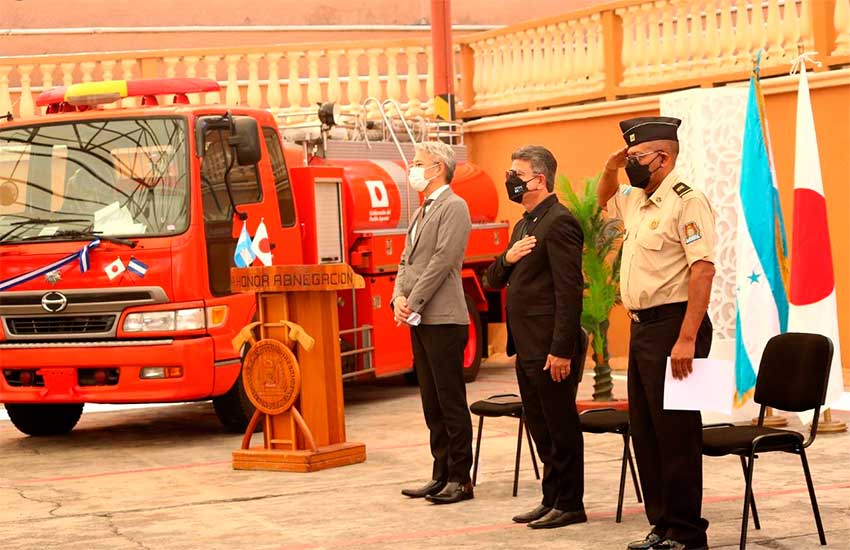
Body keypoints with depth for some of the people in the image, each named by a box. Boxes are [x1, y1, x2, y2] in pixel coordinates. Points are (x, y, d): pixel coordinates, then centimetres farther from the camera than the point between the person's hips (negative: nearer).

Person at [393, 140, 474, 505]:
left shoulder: (453, 208, -8)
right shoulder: (422, 213, 20)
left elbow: (442, 260, -16)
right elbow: (407, 261, 18)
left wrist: (413, 303, -16)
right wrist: (398, 297, 0)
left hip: (443, 321, -9)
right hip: (419, 322, 9)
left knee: (451, 403, -5)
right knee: (432, 405, 12)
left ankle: (460, 480, 0)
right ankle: (442, 474, 18)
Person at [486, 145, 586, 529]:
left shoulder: (559, 223, -14)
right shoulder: (524, 225, 17)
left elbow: (569, 291, -19)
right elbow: (494, 281, 20)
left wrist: (561, 350, -23)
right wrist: (507, 259, -3)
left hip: (551, 350, -10)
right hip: (527, 349, 10)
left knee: (561, 429, 0)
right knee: (541, 429, 15)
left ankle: (569, 504, 9)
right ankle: (552, 500, 24)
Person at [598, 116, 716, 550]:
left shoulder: (686, 202, -13)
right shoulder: (637, 200, 15)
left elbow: (703, 270, -21)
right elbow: (604, 199, 38)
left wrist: (687, 339, -26)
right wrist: (610, 168, 16)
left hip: (672, 326, -9)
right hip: (642, 327, 9)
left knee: (676, 434, -6)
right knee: (645, 433, 12)